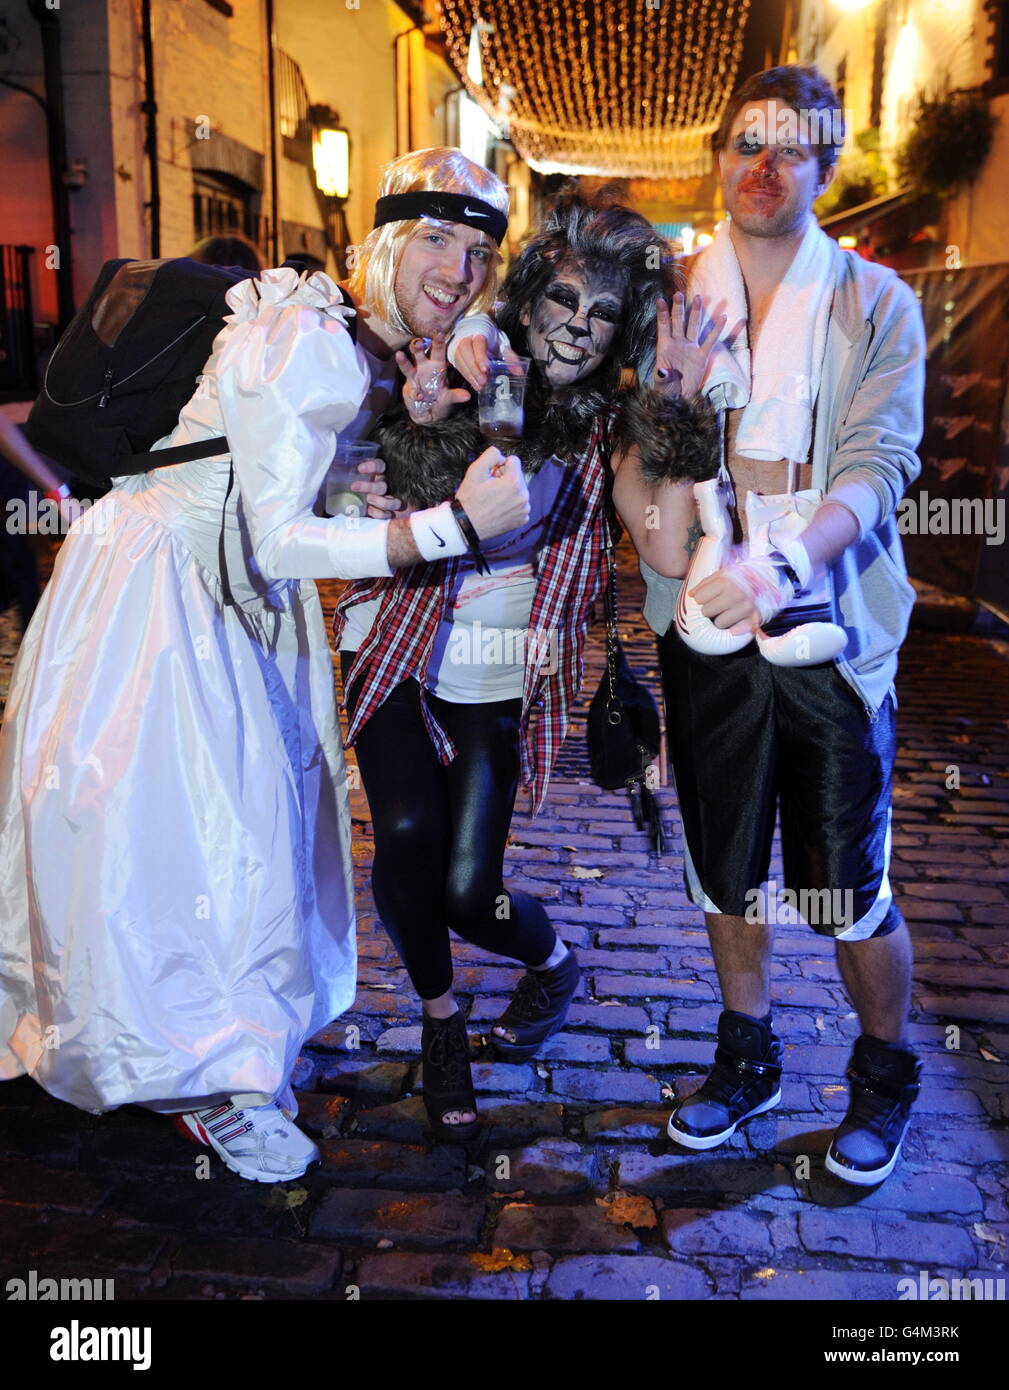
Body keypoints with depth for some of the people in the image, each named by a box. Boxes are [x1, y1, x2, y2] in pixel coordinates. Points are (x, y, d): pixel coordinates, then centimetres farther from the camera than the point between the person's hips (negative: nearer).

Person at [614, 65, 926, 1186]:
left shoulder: (875, 305, 2)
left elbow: (879, 463, -10)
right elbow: (628, 429, 7)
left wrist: (786, 560, -29)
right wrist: (650, 505, -18)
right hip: (705, 631, 3)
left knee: (850, 888, 3)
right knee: (725, 870, 14)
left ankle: (885, 1077, 31)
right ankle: (746, 1059, 38)